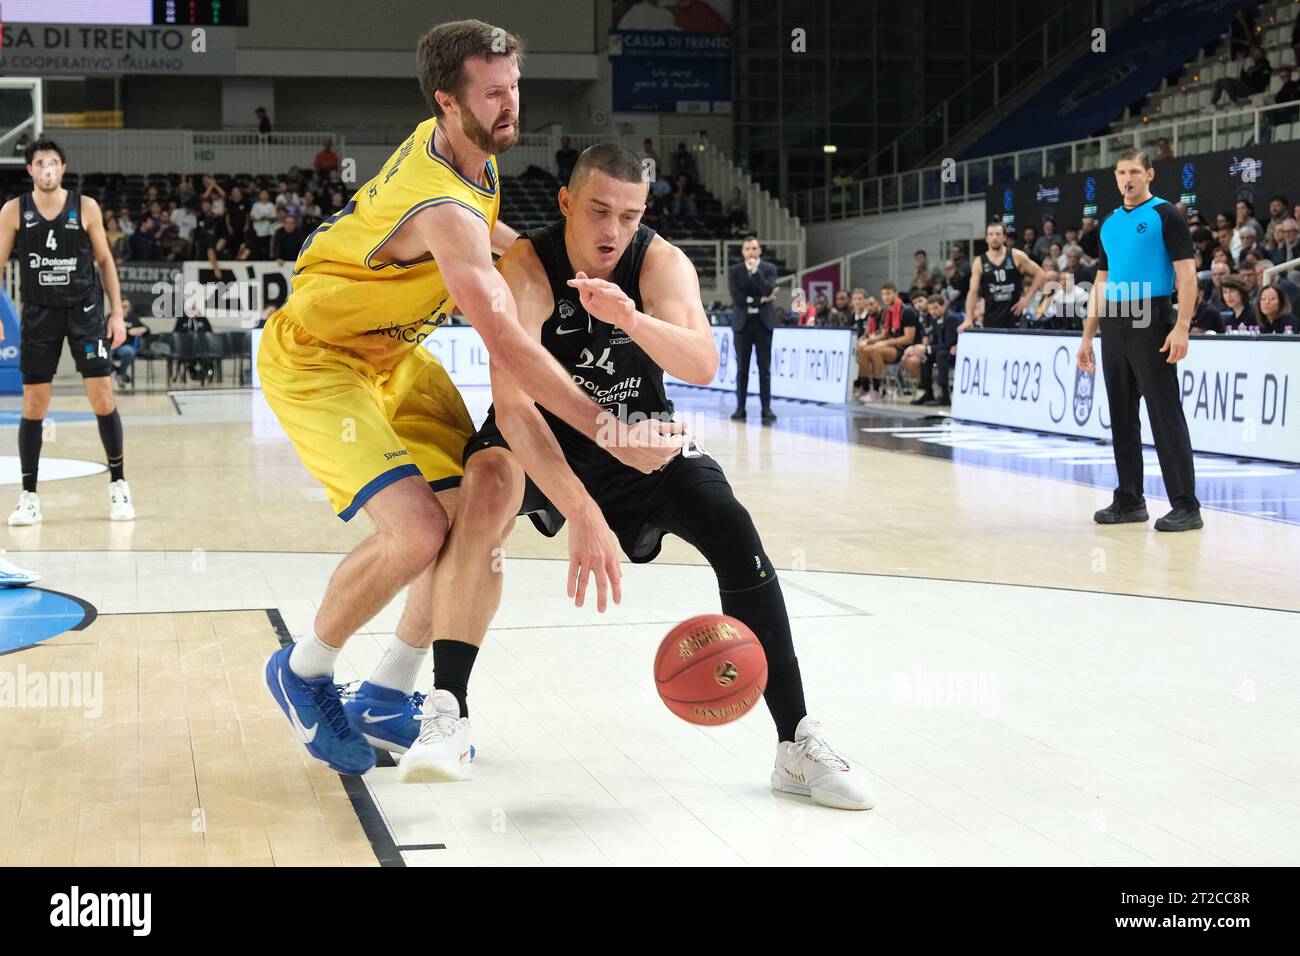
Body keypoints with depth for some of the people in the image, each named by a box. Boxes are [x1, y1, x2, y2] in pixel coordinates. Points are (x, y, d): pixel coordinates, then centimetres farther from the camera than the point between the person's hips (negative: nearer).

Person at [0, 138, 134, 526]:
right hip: (39, 314, 1)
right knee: (33, 405, 1)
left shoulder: (86, 207, -3)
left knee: (102, 398, -4)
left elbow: (105, 260, 4)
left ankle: (118, 483, 12)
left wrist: (117, 313, -1)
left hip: (84, 310, -1)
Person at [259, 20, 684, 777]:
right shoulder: (445, 208, -33)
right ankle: (304, 673, 2)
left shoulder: (462, 147, -5)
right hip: (315, 357, -9)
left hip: (392, 350, 9)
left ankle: (388, 697, 14)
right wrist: (608, 431, -47)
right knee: (416, 529, -24)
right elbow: (507, 344, -43)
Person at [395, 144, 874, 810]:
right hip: (542, 435, -2)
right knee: (488, 483, -34)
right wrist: (582, 512, -49)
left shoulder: (662, 263, -19)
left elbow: (702, 366, -35)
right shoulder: (528, 268, -26)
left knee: (735, 533, -18)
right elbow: (512, 403, -37)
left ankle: (797, 743, -10)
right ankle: (448, 714, -30)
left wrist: (629, 317, -55)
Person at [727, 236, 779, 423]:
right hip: (742, 322, 0)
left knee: (764, 368, -1)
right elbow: (737, 297, -8)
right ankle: (740, 408, 7)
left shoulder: (769, 269, 4)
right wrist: (761, 300, -11)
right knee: (742, 368, 3)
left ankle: (766, 408, 1)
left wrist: (755, 271, -19)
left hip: (763, 322, 0)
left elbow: (769, 291, -13)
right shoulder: (734, 271, 4)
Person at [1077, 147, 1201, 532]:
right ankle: (1130, 500, 15)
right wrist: (1087, 336, 15)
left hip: (1151, 324, -7)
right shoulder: (1109, 224, 16)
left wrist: (1181, 327, -19)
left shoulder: (1165, 216, -3)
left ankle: (1185, 505, -6)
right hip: (1114, 326, 7)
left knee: (1165, 414, -8)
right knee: (1122, 415, 8)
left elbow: (1186, 273, -9)